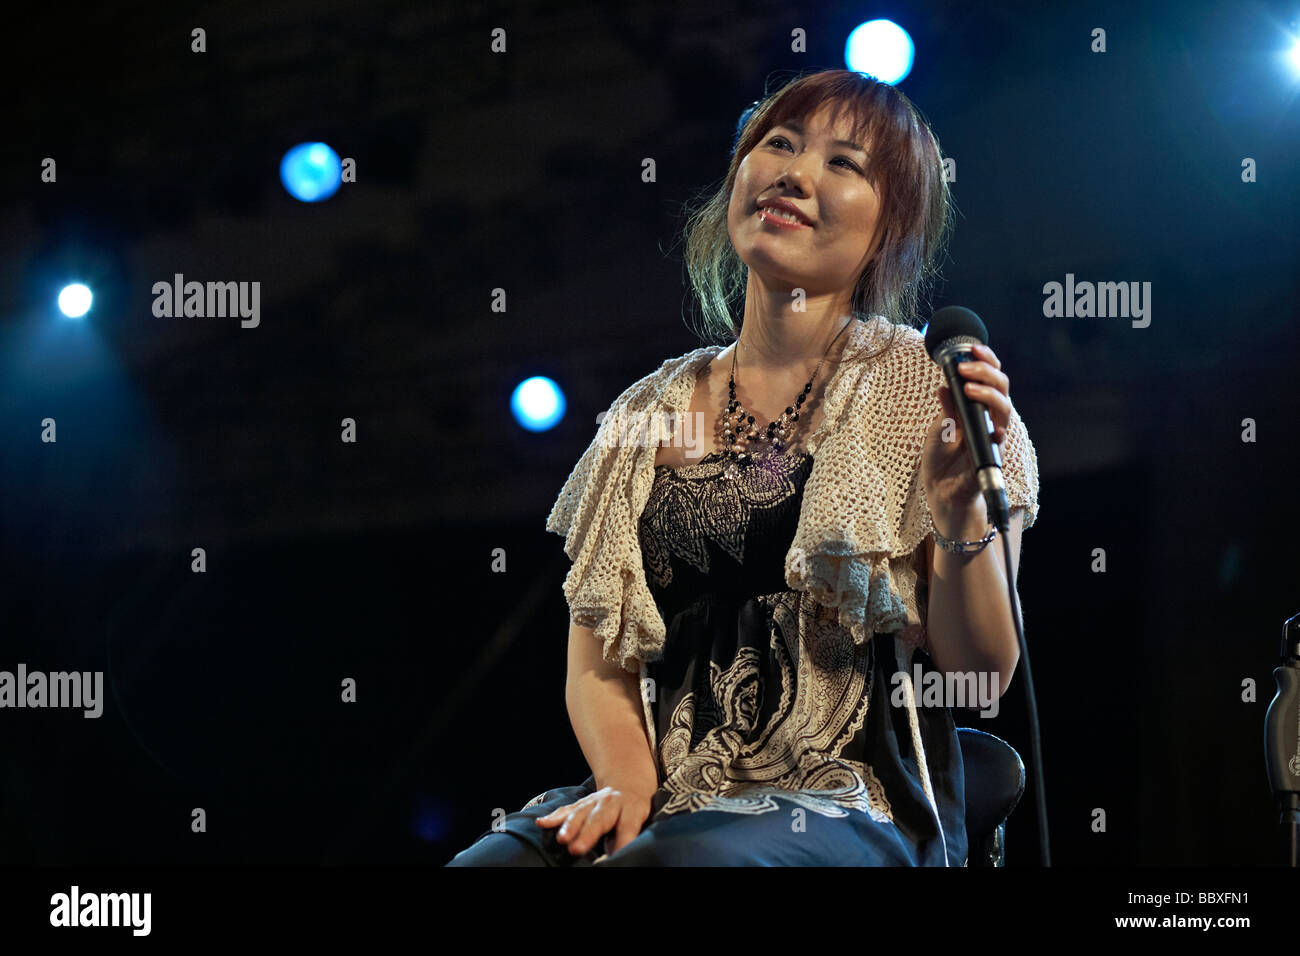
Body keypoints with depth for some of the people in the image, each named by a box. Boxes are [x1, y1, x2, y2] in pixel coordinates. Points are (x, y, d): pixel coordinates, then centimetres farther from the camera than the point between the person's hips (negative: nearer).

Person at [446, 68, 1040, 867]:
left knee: (668, 862, -36)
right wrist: (628, 785, -7)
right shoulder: (651, 414, 14)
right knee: (489, 862, -28)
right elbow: (598, 666, 14)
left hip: (852, 806, -4)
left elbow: (983, 670, 1)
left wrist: (961, 517, -17)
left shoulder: (923, 391, 4)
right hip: (671, 797, 4)